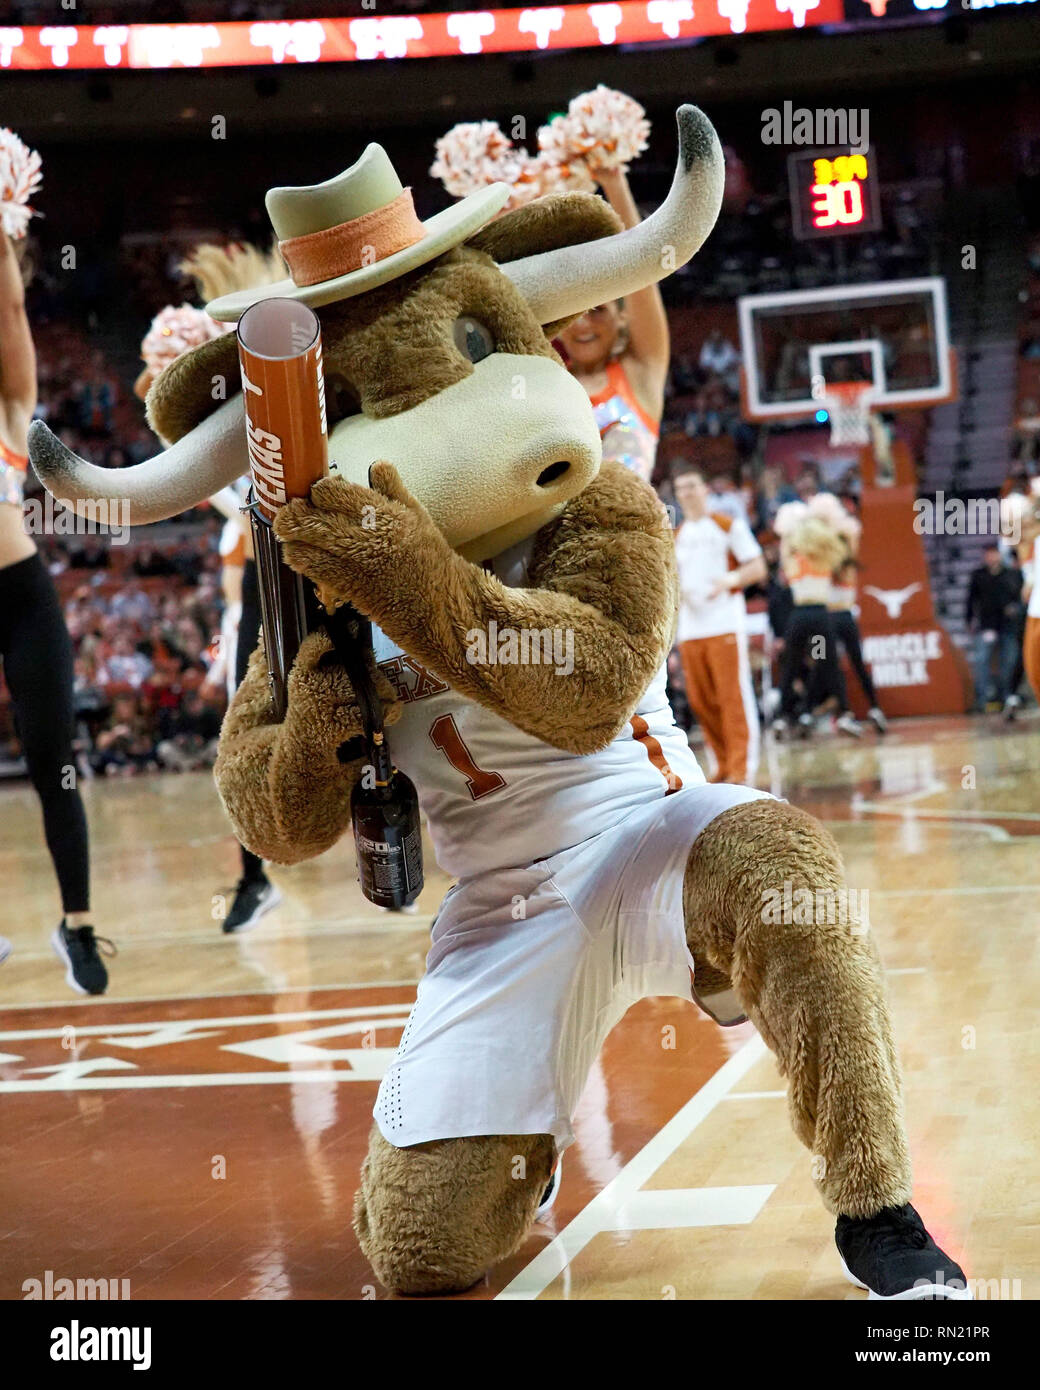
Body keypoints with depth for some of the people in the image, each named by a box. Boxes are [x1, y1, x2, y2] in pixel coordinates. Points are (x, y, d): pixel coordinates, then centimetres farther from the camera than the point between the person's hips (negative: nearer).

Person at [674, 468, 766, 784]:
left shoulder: (729, 526, 3)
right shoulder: (676, 536, 18)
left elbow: (757, 568, -2)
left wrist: (729, 579, -21)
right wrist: (675, 590, -1)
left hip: (725, 624, -5)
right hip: (690, 627, 5)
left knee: (734, 695, -8)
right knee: (700, 700, 3)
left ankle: (742, 767, -7)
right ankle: (723, 766, 12)